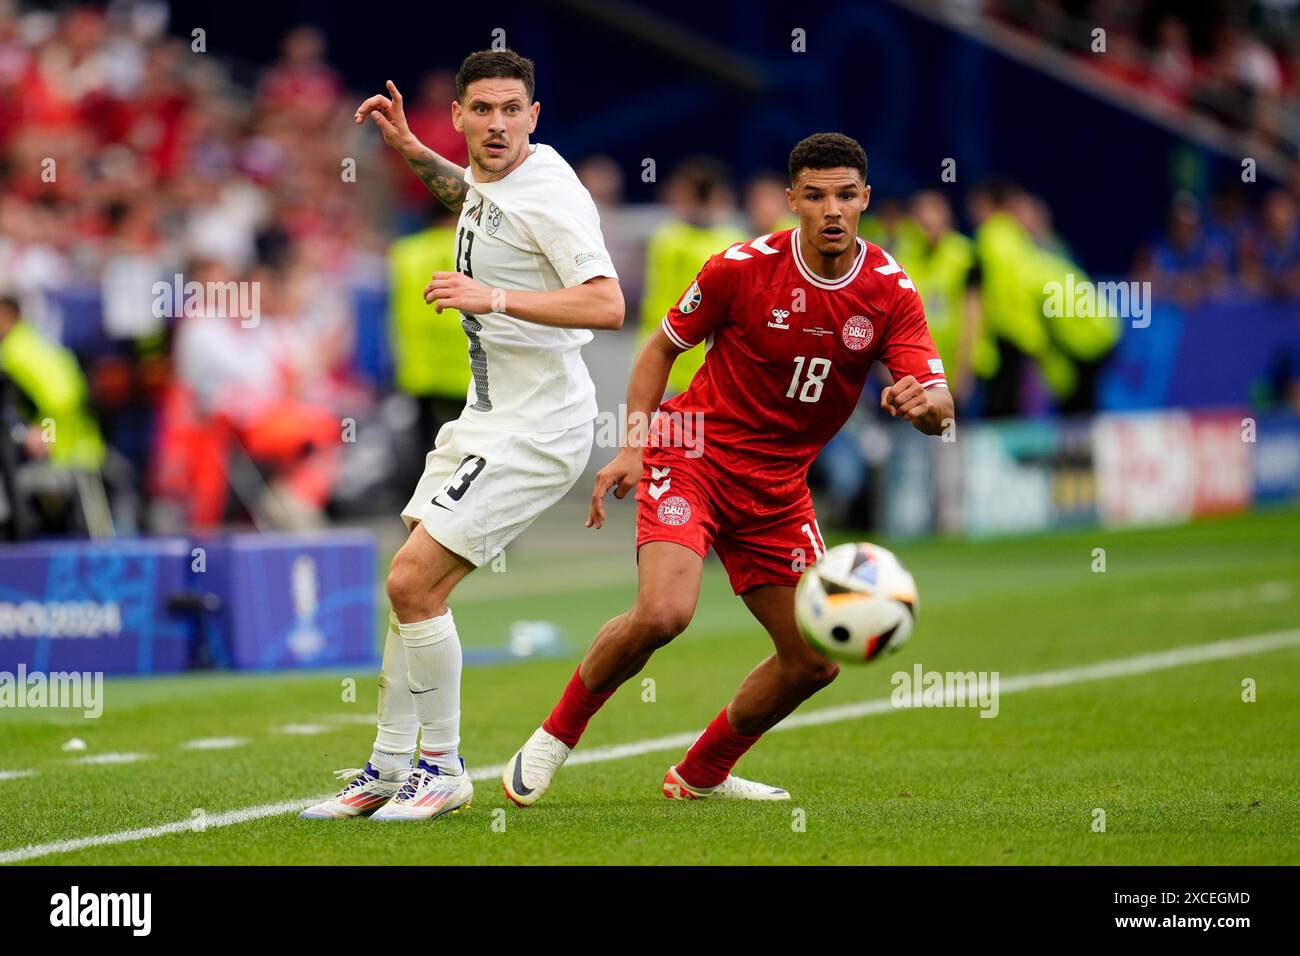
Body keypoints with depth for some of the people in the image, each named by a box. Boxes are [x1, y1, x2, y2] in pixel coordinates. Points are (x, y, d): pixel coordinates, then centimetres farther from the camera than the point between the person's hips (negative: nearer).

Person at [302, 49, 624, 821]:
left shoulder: (550, 194, -18)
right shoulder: (490, 177, 9)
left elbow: (607, 305, -29)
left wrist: (497, 299, -33)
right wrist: (409, 147, 27)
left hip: (538, 428, -9)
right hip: (488, 415, 9)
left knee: (412, 581, -15)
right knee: (416, 589, 10)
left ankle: (443, 767, -2)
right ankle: (389, 769, 19)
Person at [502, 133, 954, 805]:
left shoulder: (891, 292, -7)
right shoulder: (742, 268, -13)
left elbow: (939, 410, -14)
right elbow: (662, 347, 1)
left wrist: (921, 402, -39)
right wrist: (633, 447, -9)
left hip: (777, 488, 4)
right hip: (693, 457, -4)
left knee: (813, 661, 1)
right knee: (663, 612, -28)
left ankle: (701, 774, 24)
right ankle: (556, 734, -4)